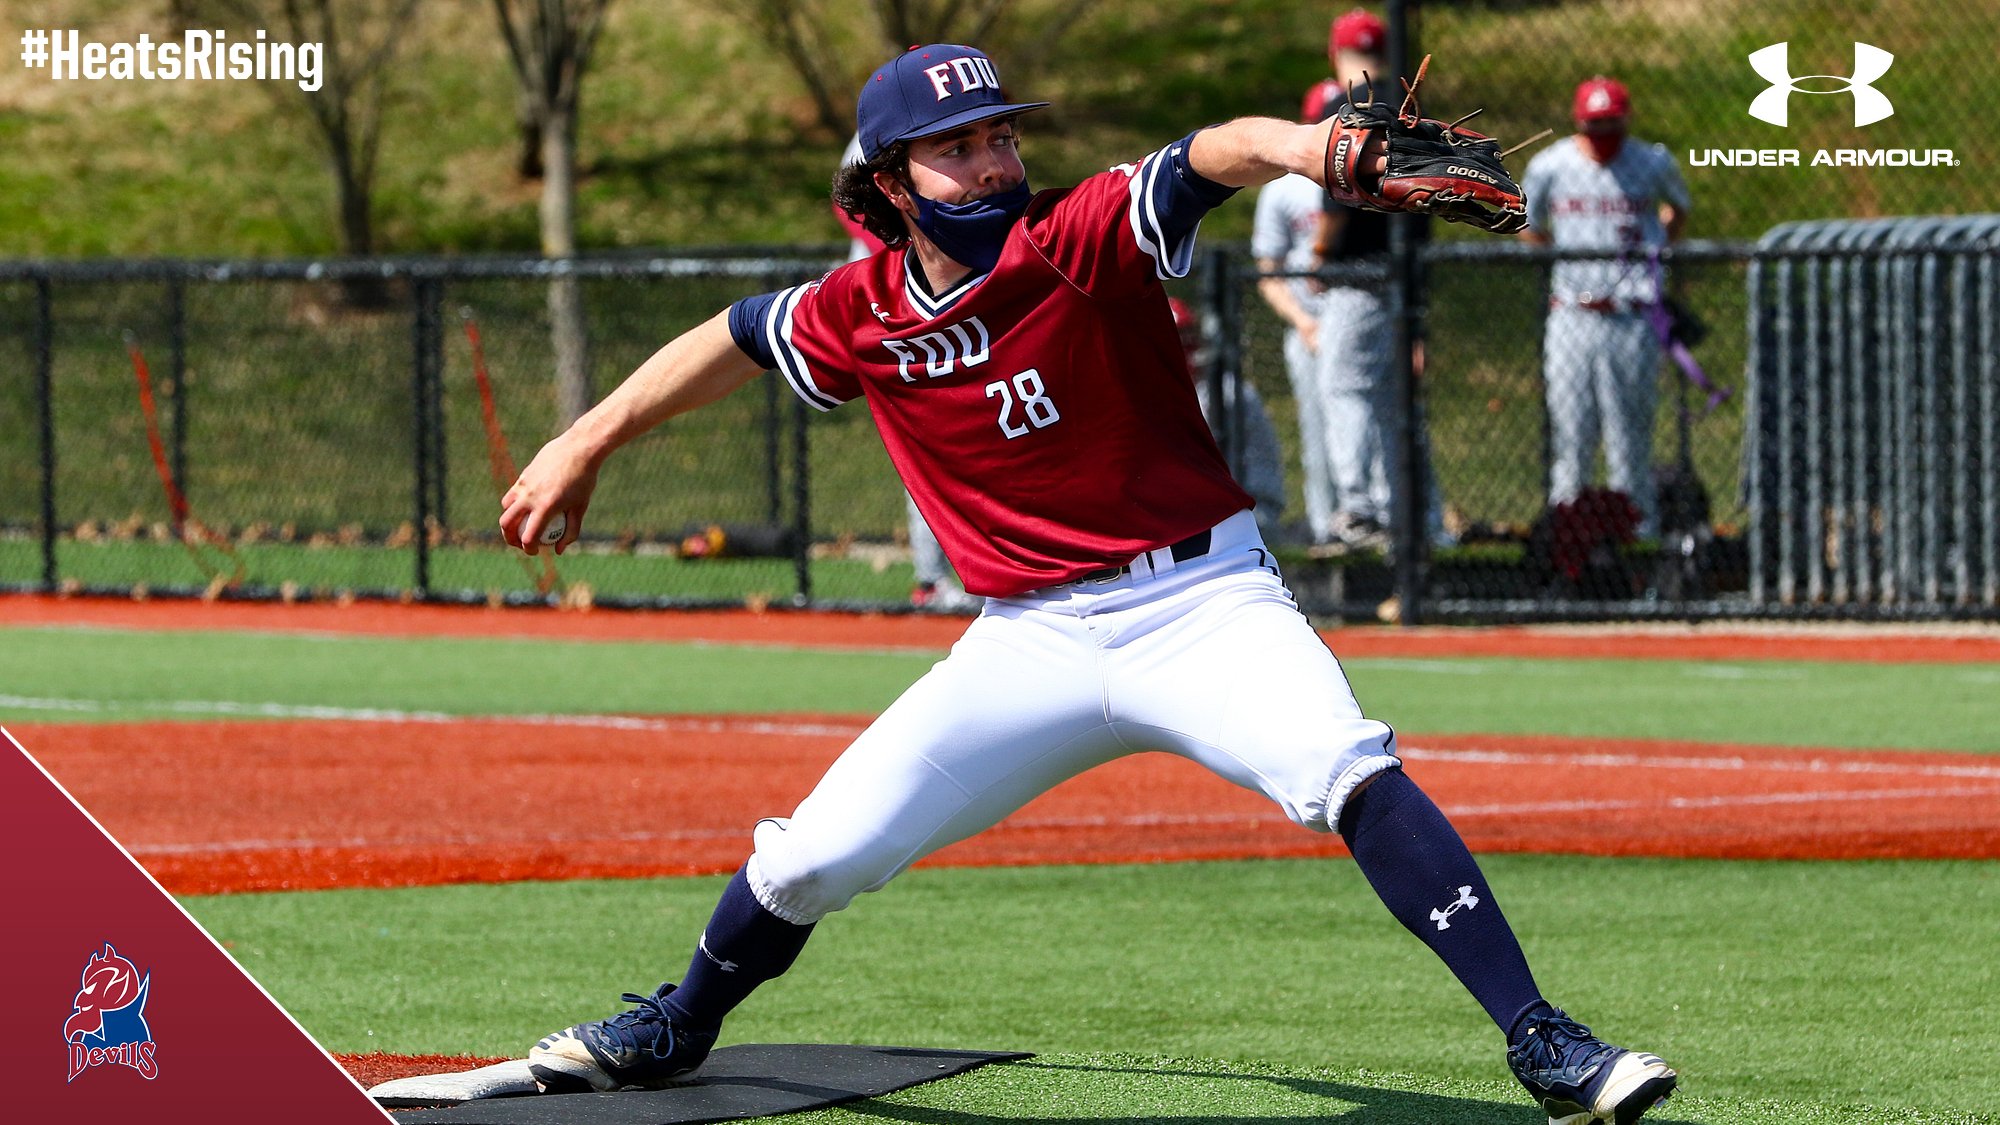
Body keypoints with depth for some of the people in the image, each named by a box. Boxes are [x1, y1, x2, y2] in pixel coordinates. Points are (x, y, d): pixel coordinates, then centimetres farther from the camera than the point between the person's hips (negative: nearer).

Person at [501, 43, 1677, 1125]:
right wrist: (584, 448, 27)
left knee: (1348, 769, -30)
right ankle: (677, 1027, 32)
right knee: (814, 856, 2)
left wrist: (1301, 145, -56)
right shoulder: (860, 316, -1)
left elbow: (1214, 156, -33)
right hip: (1031, 640, 4)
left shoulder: (1086, 238, -14)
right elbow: (731, 340, 19)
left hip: (1203, 601, -4)